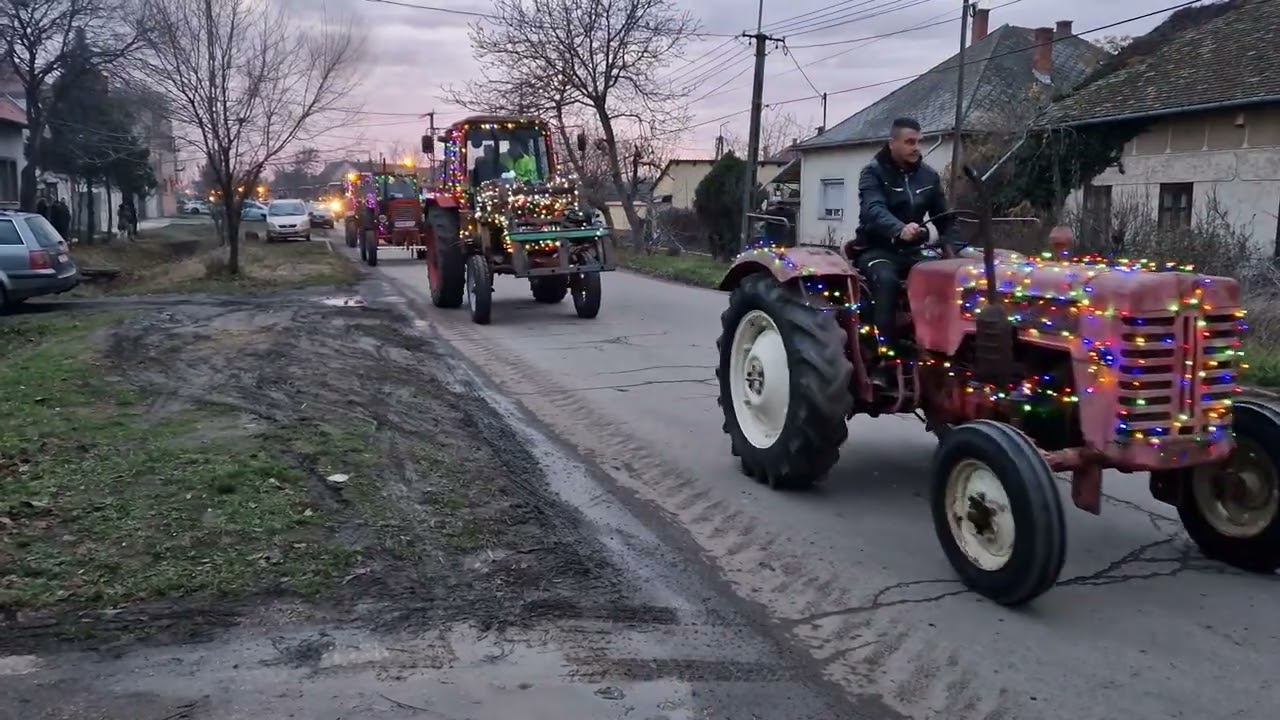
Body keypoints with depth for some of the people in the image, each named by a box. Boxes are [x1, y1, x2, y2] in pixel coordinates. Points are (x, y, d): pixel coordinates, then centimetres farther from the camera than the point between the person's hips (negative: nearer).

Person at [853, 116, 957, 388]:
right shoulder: (873, 172, -9)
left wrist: (947, 245, -4)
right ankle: (884, 363, -36)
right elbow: (874, 210, -28)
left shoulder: (928, 175, 8)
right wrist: (899, 230, -48)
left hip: (912, 250, 5)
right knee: (886, 280, -37)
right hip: (877, 249, -5)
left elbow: (943, 216, 15)